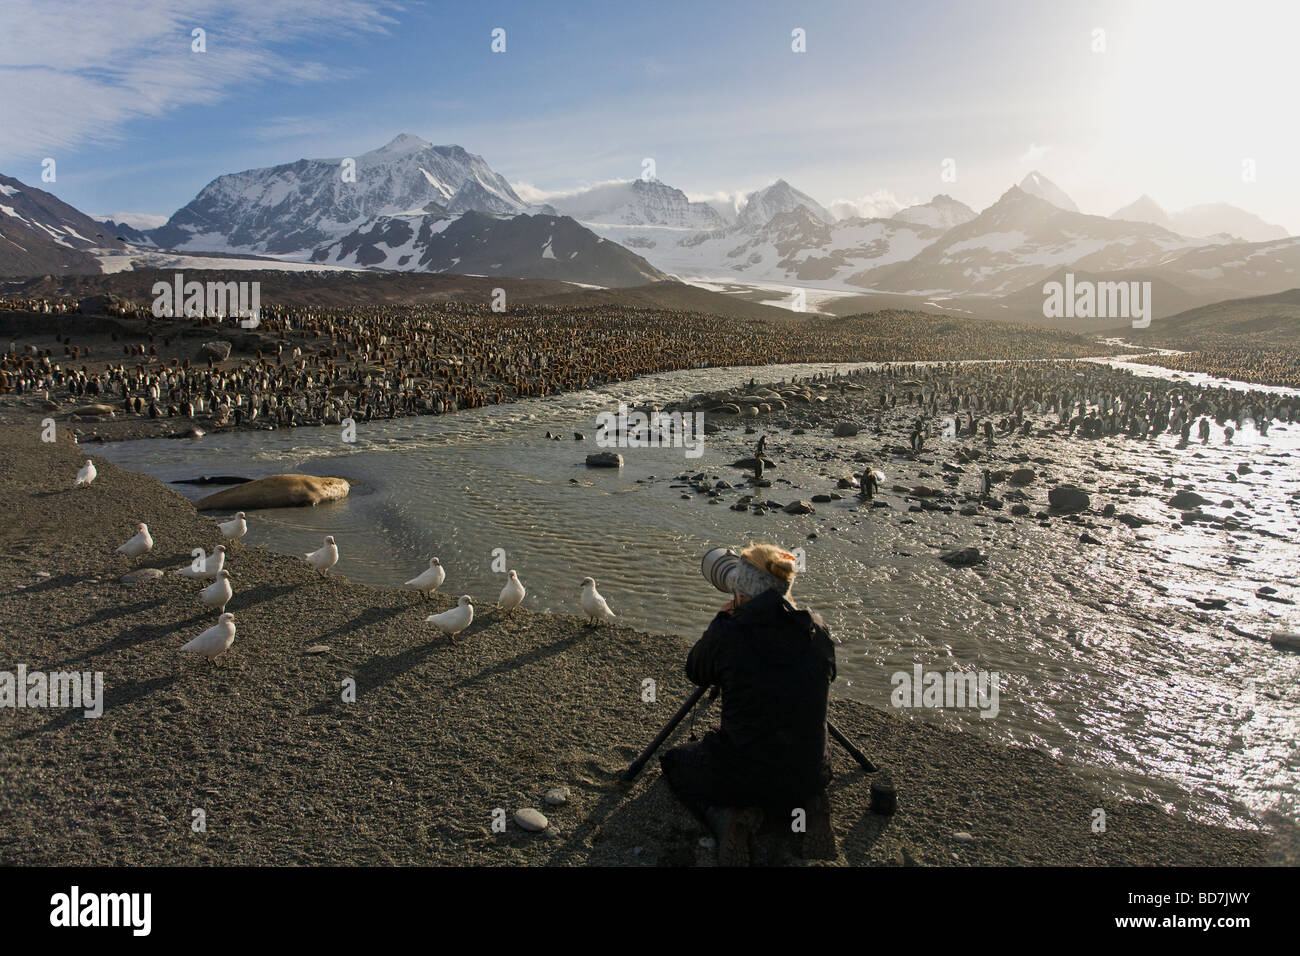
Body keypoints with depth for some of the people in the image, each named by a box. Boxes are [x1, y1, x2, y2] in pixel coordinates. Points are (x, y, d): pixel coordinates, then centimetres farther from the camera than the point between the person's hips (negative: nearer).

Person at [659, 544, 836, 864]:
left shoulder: (726, 632, -17)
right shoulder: (817, 630, -7)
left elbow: (696, 674, 5)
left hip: (741, 776, -5)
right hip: (808, 776, 5)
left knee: (675, 762, 27)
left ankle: (725, 815, -1)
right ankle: (802, 805, 12)